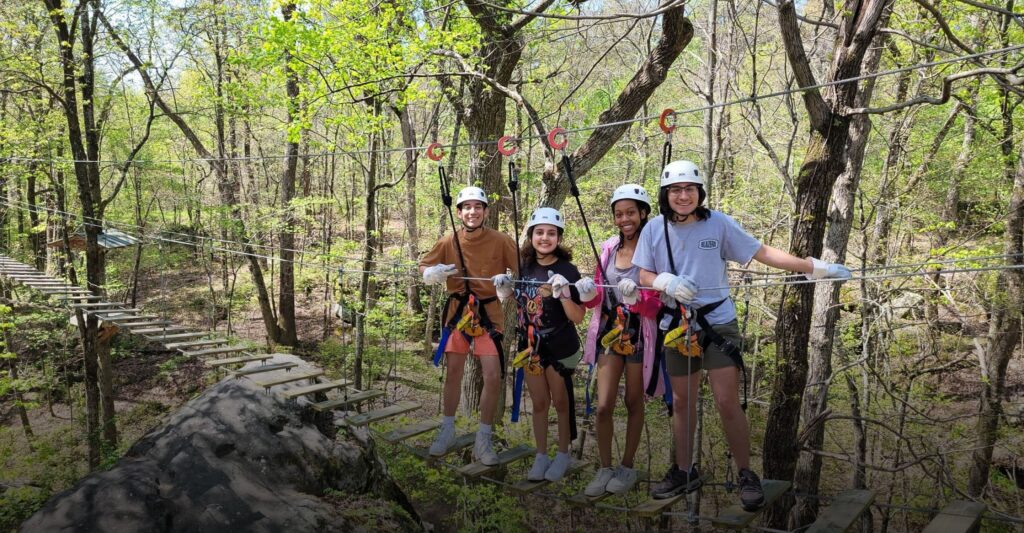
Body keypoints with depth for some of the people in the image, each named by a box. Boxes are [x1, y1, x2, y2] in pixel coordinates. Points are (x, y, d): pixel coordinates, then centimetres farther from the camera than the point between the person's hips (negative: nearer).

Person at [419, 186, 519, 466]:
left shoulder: (501, 241, -8)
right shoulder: (449, 242, -1)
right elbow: (424, 268, 9)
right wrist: (435, 273, -14)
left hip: (489, 314, -2)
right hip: (457, 312, 2)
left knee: (493, 376, -7)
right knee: (454, 372, 10)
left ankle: (484, 440, 8)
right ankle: (447, 431, 28)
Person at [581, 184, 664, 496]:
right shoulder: (608, 249, 3)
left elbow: (656, 303, -15)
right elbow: (596, 296, 4)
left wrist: (636, 299, -36)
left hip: (640, 334, -3)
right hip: (609, 331, 4)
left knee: (634, 403, 12)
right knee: (603, 405, -1)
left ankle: (627, 467, 27)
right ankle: (605, 469, 14)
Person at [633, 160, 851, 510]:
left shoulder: (718, 223, -7)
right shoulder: (655, 229, -1)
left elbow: (763, 252, -6)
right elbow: (644, 275, 2)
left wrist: (813, 267, -13)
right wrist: (668, 282, -19)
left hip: (718, 322, -2)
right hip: (677, 325, 3)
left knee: (727, 402, -5)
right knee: (681, 401, 12)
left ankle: (746, 475, 13)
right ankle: (684, 472, 28)